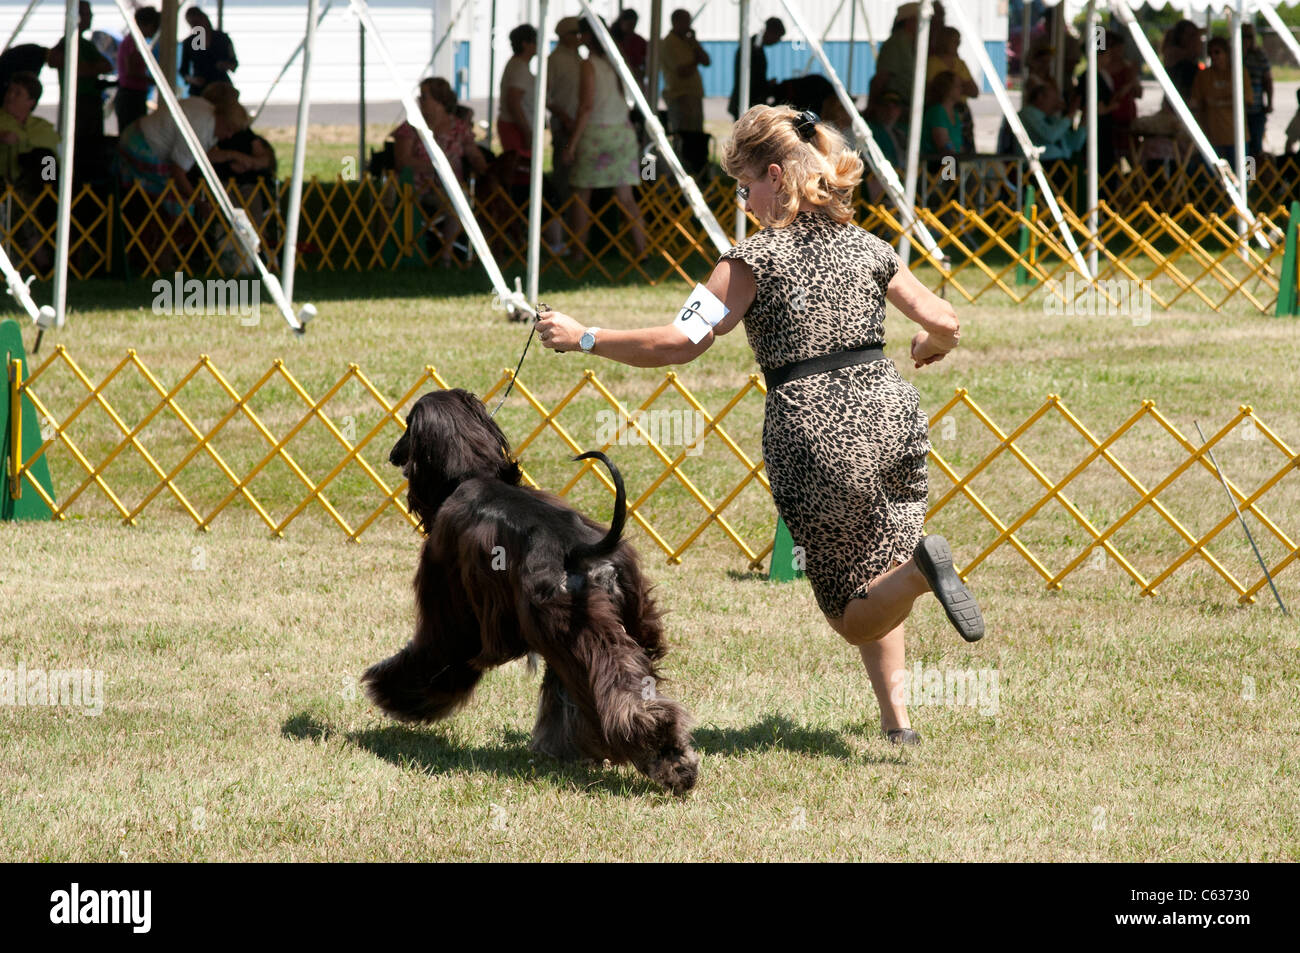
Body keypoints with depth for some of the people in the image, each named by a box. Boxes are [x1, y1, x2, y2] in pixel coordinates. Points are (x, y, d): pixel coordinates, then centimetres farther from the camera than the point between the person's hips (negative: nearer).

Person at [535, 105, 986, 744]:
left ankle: (922, 566, -25)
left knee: (854, 615, 6)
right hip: (891, 411, 5)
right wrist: (926, 350, 32)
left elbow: (681, 343, -10)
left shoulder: (757, 258, -4)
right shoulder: (867, 248, 9)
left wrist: (584, 338, 0)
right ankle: (895, 719, 11)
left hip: (815, 431, -5)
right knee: (876, 580, 24)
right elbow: (944, 324, 7)